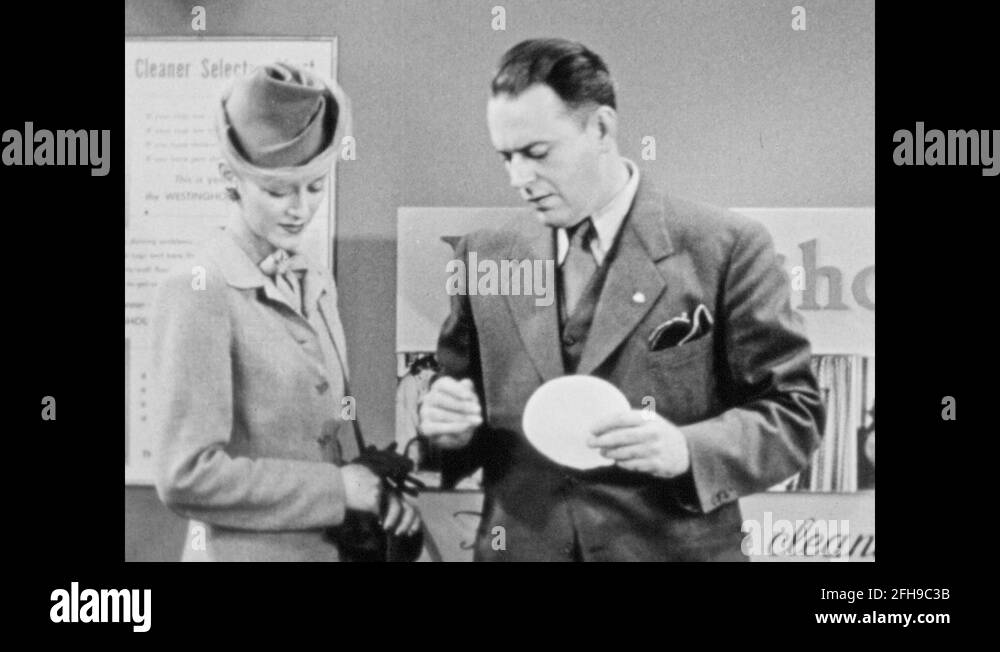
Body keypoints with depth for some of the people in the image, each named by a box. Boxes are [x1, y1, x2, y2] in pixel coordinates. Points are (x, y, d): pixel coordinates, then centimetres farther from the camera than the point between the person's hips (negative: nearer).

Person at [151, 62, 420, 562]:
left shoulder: (316, 284, 7)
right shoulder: (200, 292, -15)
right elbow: (186, 477, -19)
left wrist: (379, 491, -5)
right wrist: (338, 487, -18)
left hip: (345, 542, 7)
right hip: (263, 548, -7)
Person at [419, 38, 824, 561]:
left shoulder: (724, 247, -8)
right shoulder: (485, 257, 3)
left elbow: (794, 412, -7)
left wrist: (687, 450, -22)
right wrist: (450, 429, -11)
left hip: (673, 546, -3)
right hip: (519, 544, 3)